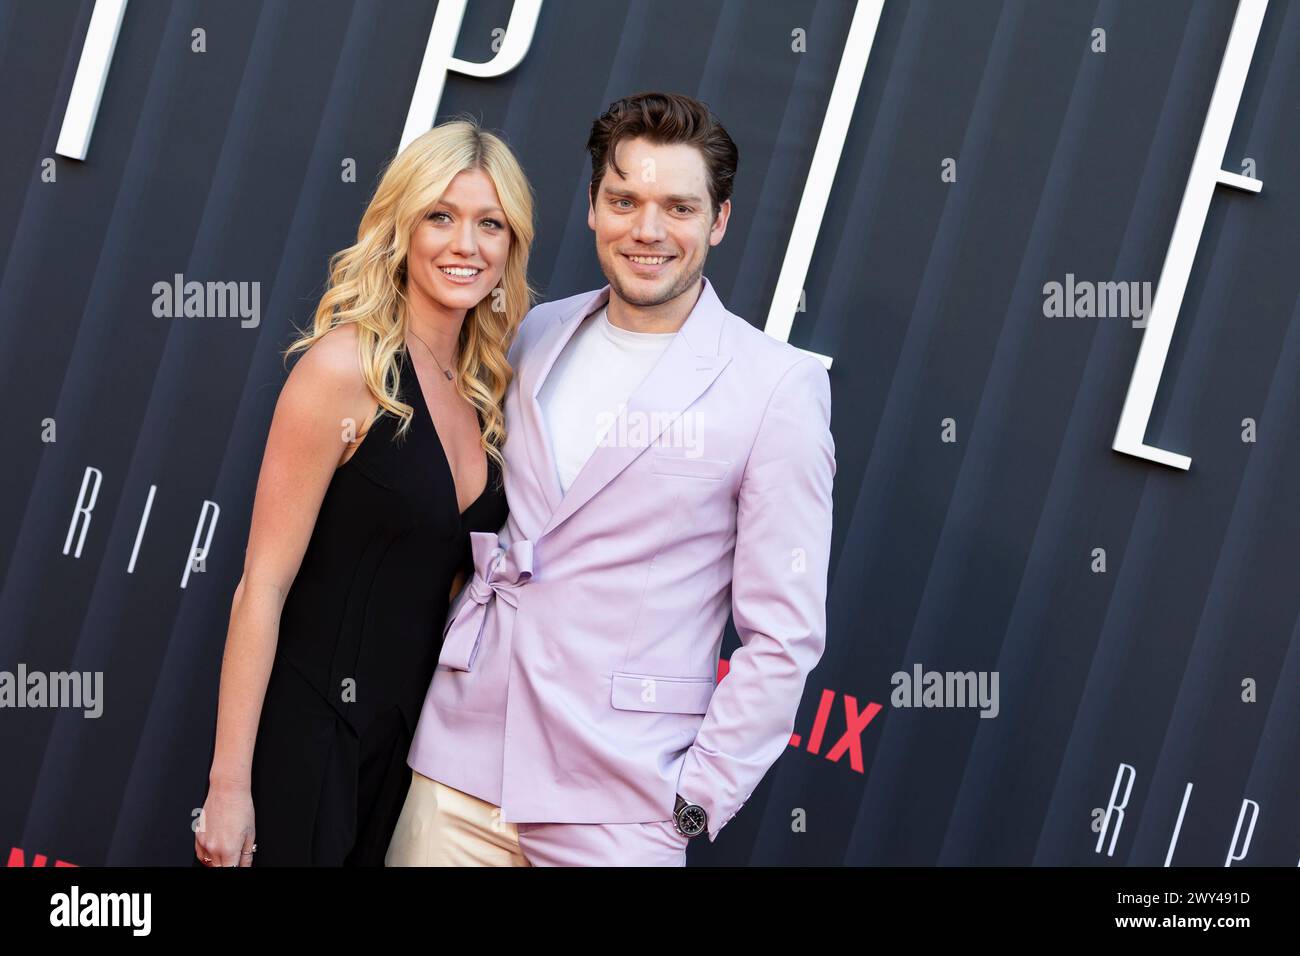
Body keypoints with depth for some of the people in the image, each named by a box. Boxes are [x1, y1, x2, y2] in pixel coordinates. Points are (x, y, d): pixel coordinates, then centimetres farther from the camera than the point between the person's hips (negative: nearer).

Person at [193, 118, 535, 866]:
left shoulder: (487, 387, 6)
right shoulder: (348, 368, -14)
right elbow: (263, 584, -15)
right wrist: (228, 786, -18)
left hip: (412, 743, 7)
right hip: (310, 738, -7)